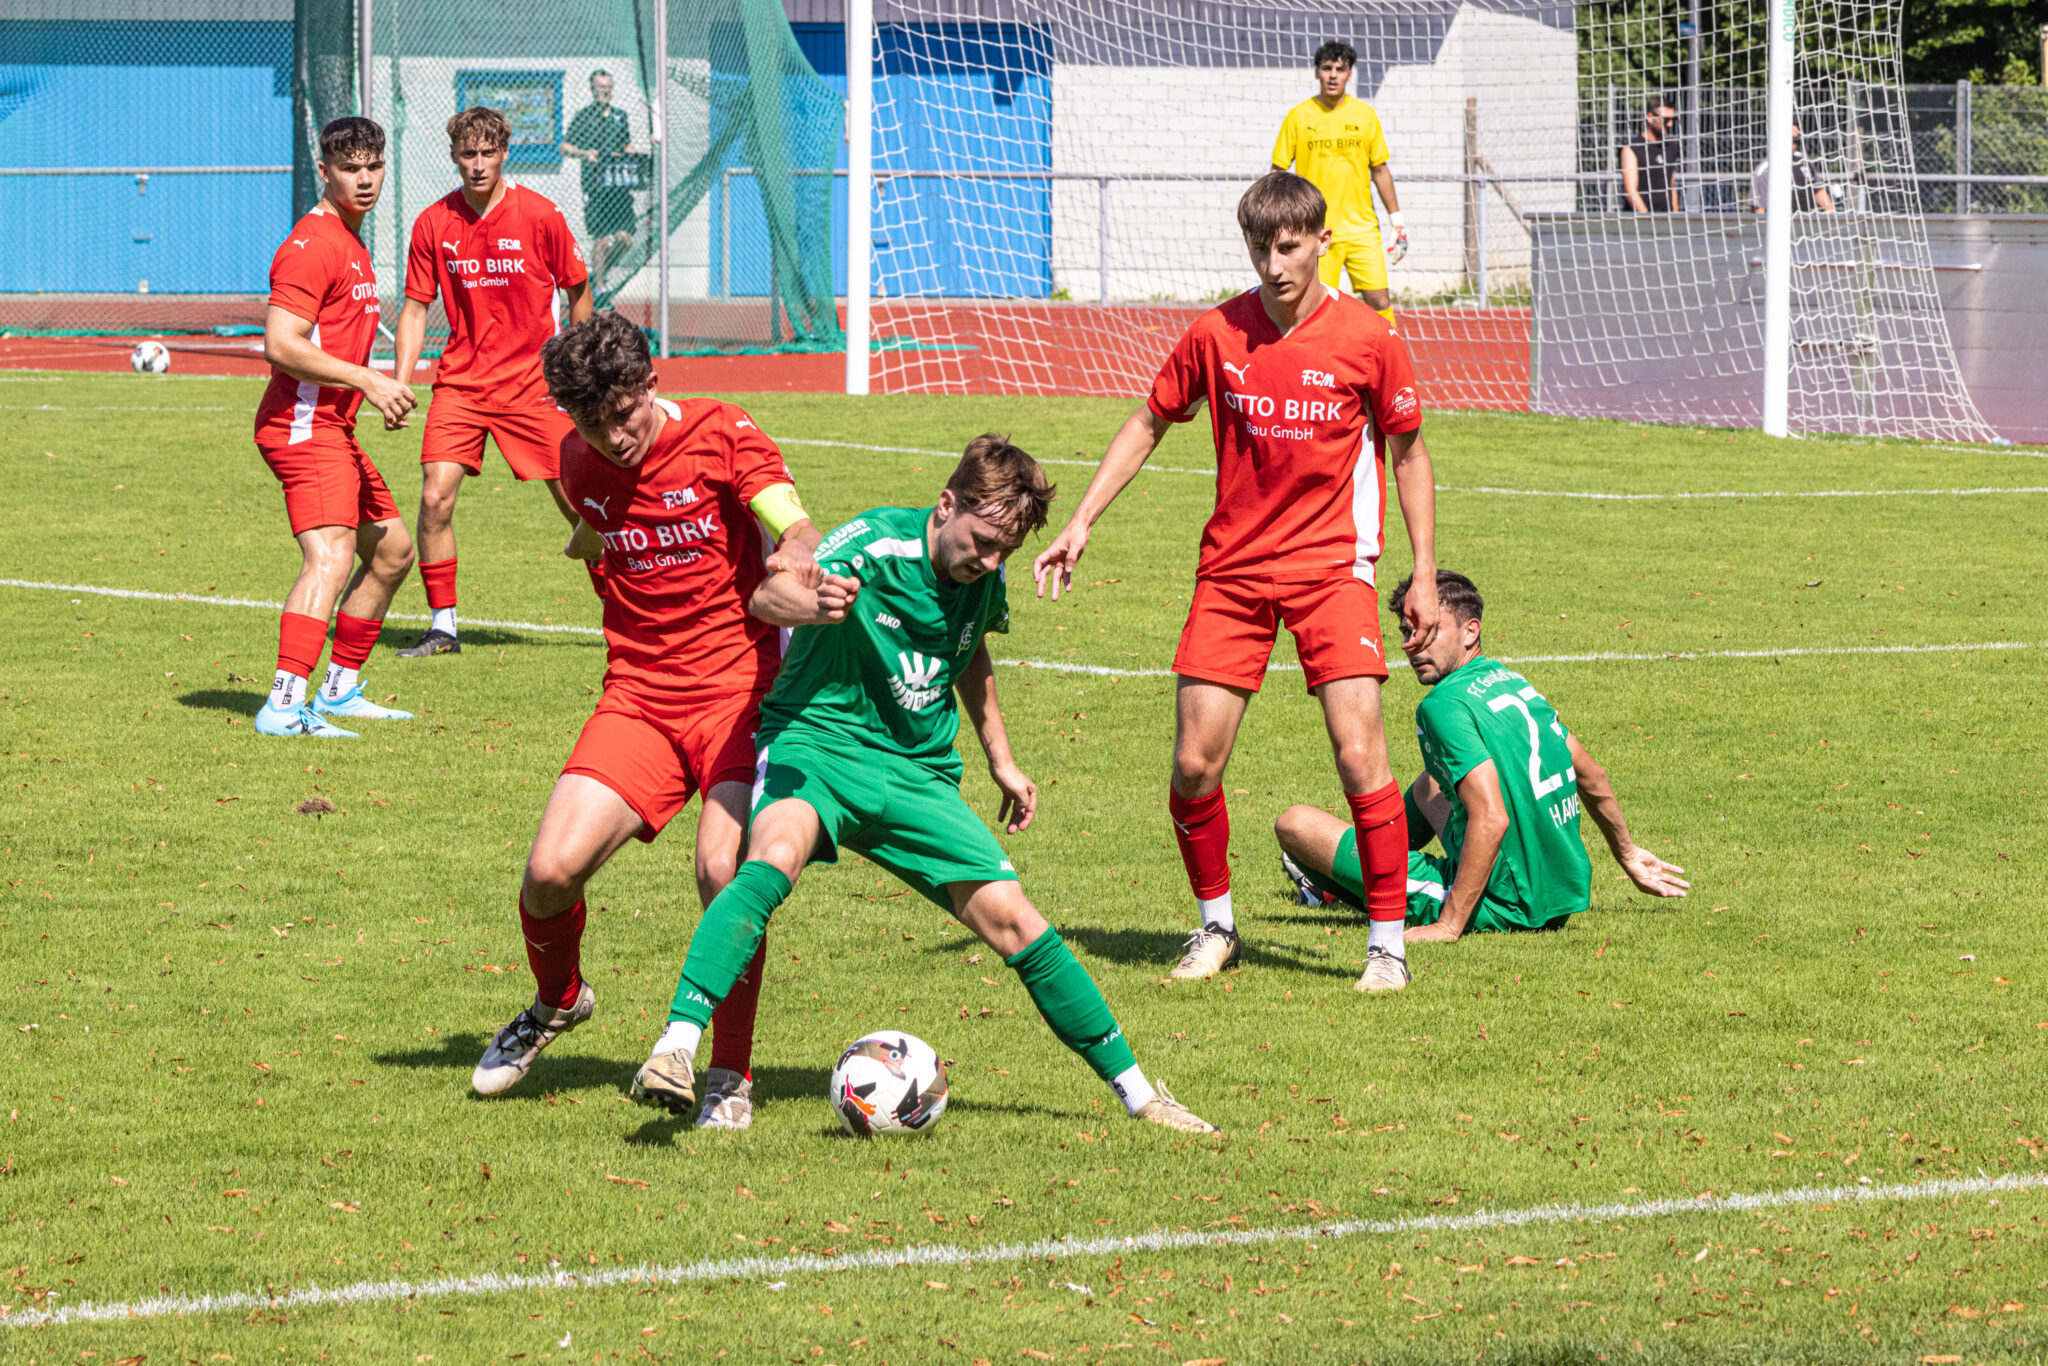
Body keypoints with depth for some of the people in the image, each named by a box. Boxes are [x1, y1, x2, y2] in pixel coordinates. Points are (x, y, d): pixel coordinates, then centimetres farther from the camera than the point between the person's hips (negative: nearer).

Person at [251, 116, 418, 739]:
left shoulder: (350, 243, 19)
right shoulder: (312, 244, -14)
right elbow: (281, 345, -23)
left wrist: (380, 391, 21)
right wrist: (366, 380, -22)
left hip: (334, 426, 11)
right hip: (304, 424, -11)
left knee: (391, 550, 21)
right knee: (330, 557, -26)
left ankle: (339, 689, 29)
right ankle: (285, 705, -39)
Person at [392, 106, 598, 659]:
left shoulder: (539, 215, -7)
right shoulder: (433, 224, -1)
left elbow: (579, 291, 5)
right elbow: (415, 308, 5)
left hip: (530, 381, -1)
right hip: (460, 381, 1)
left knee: (576, 502, -1)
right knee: (434, 498, -13)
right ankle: (443, 625, 0)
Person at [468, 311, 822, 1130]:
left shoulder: (722, 435, -8)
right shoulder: (581, 463, 6)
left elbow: (794, 526, -24)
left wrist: (794, 559, -45)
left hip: (737, 691, -4)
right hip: (637, 698, 4)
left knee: (723, 871, -24)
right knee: (551, 870, -13)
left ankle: (731, 1076, -4)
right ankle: (557, 1002, 22)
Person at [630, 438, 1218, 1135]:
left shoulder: (983, 576, 1)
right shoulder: (876, 544, -19)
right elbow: (772, 592, -37)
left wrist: (1001, 762, 27)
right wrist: (813, 605, -60)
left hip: (917, 774, 5)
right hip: (816, 745, -5)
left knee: (1012, 918, -2)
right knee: (776, 855, -37)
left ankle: (1136, 1092, 11)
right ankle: (675, 1050, -41)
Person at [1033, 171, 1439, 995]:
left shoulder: (1367, 338, -6)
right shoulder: (1216, 335, -1)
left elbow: (1408, 453, 5)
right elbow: (1149, 424, 12)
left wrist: (1424, 575, 2)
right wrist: (1081, 522, 6)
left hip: (1332, 566, -2)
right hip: (1232, 569, 2)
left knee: (1360, 756, -14)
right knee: (1194, 766, -2)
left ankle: (1389, 945, -3)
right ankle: (1215, 927, 21)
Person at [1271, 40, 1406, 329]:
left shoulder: (1366, 115, 6)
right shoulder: (1299, 116, 1)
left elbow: (1380, 170, 13)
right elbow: (1278, 170, 5)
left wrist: (1396, 220, 11)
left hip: (1362, 228, 1)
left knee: (1379, 300, -6)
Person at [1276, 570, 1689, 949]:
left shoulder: (1445, 705, -19)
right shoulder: (1511, 681, 8)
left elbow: (1492, 820, -29)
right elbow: (1592, 778, 19)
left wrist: (1447, 927, -28)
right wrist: (1628, 855, 35)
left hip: (1496, 909, -9)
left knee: (1295, 822, -3)